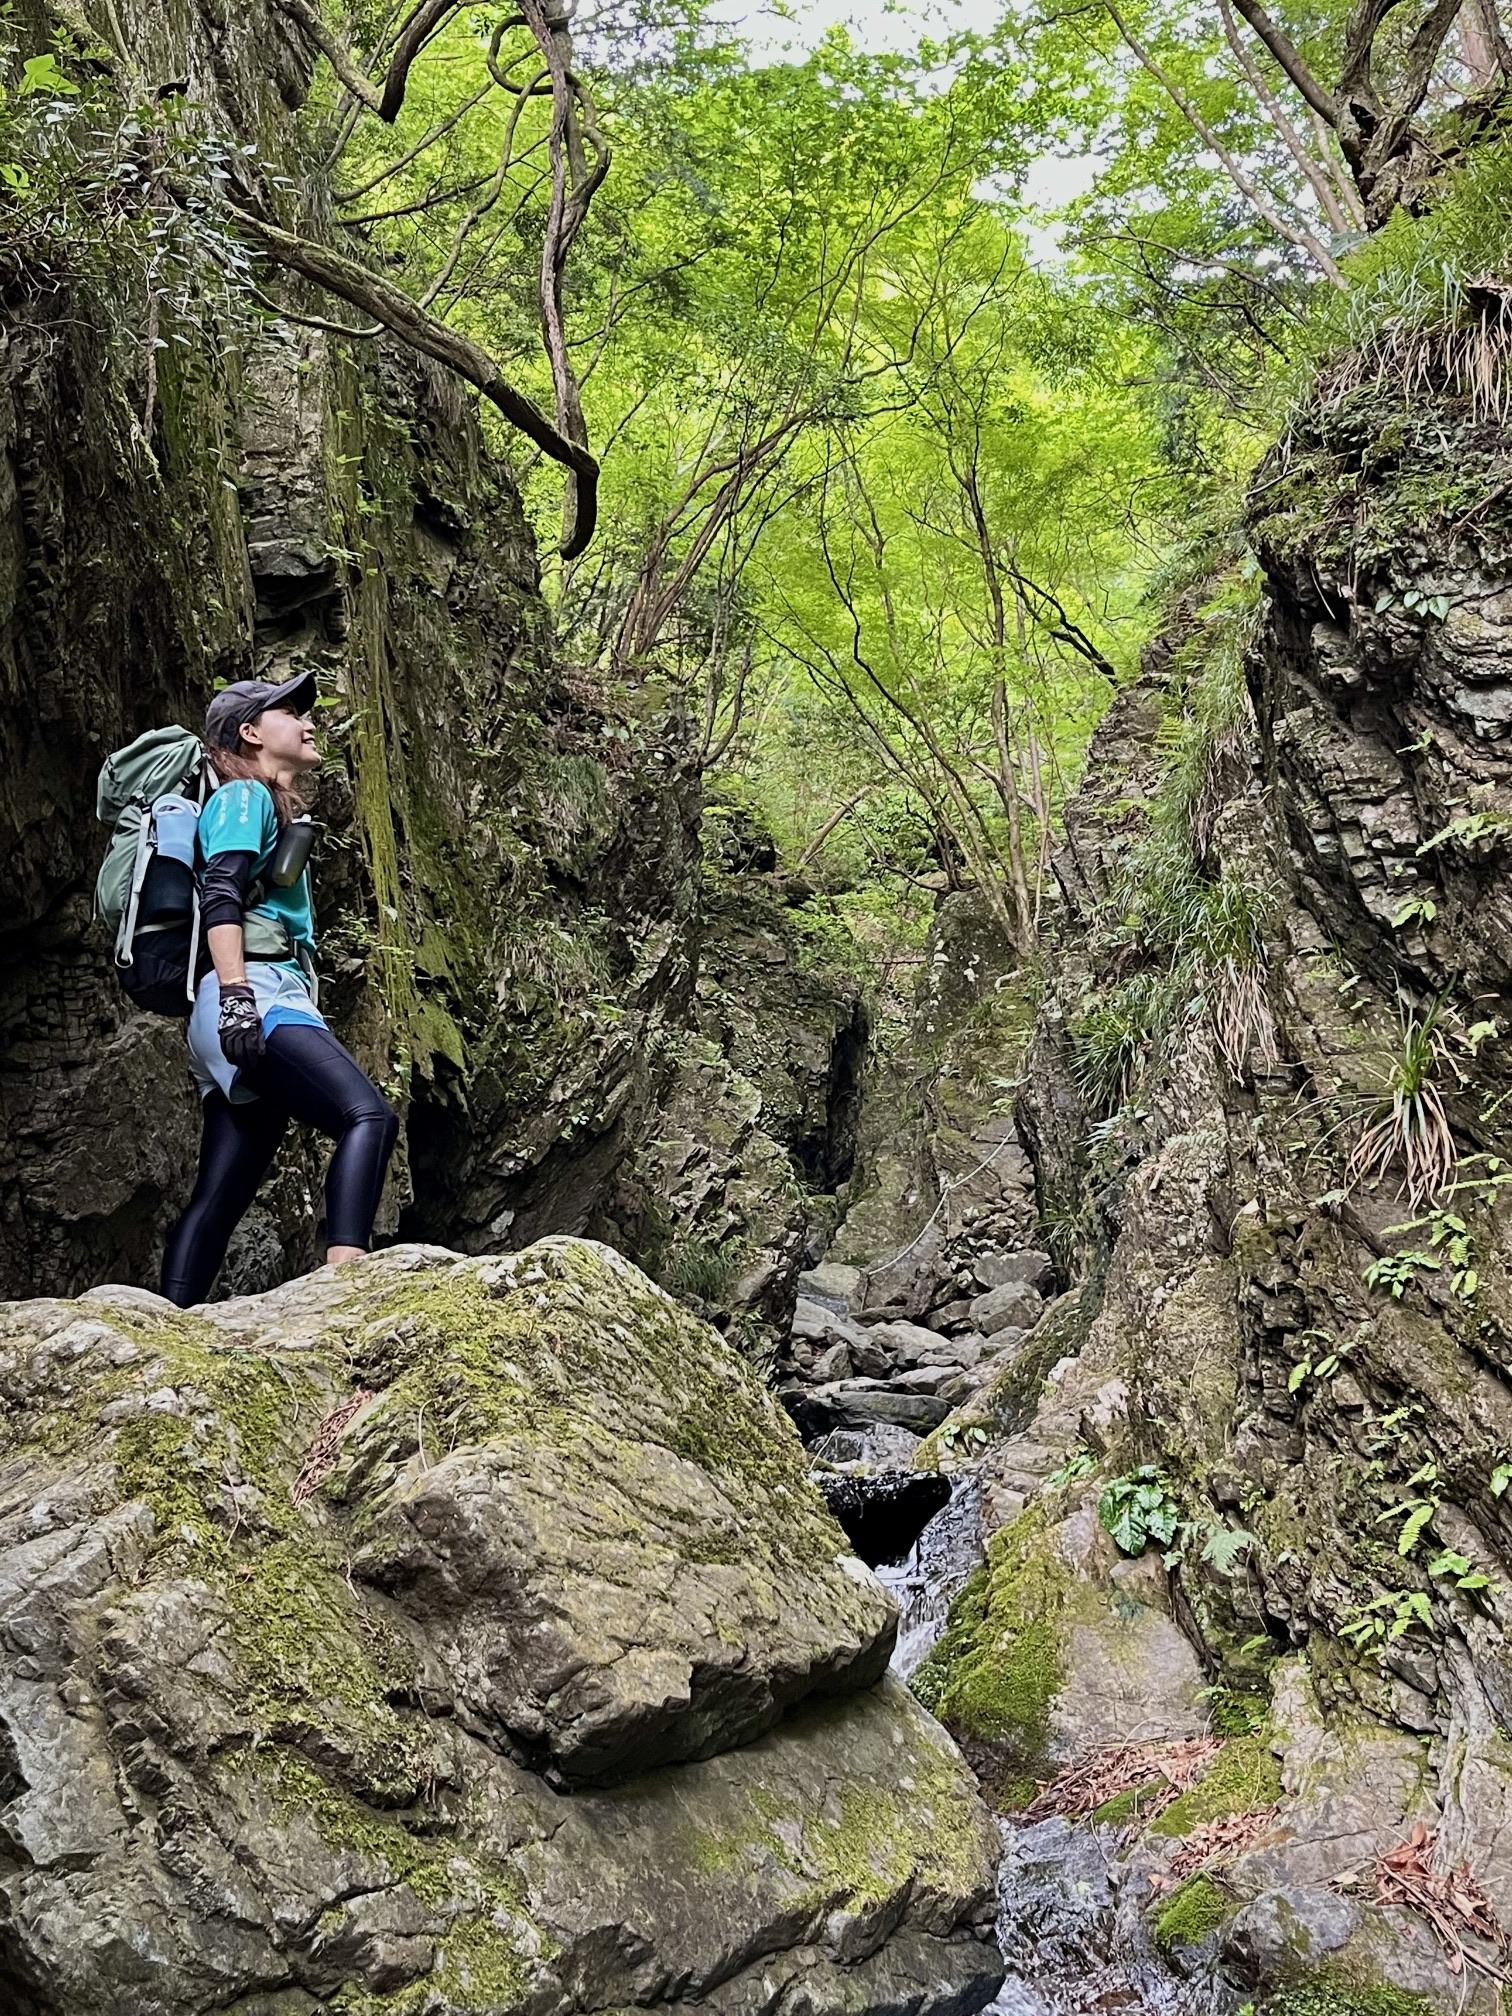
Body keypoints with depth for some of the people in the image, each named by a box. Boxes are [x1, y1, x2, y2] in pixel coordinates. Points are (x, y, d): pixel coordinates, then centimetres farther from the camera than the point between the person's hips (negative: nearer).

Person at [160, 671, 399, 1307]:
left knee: (220, 1197, 1)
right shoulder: (243, 795, 4)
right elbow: (219, 896, -12)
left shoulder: (272, 810, 32)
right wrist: (235, 993, -25)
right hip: (256, 992, -10)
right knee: (368, 1115, -28)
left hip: (262, 1003, 10)